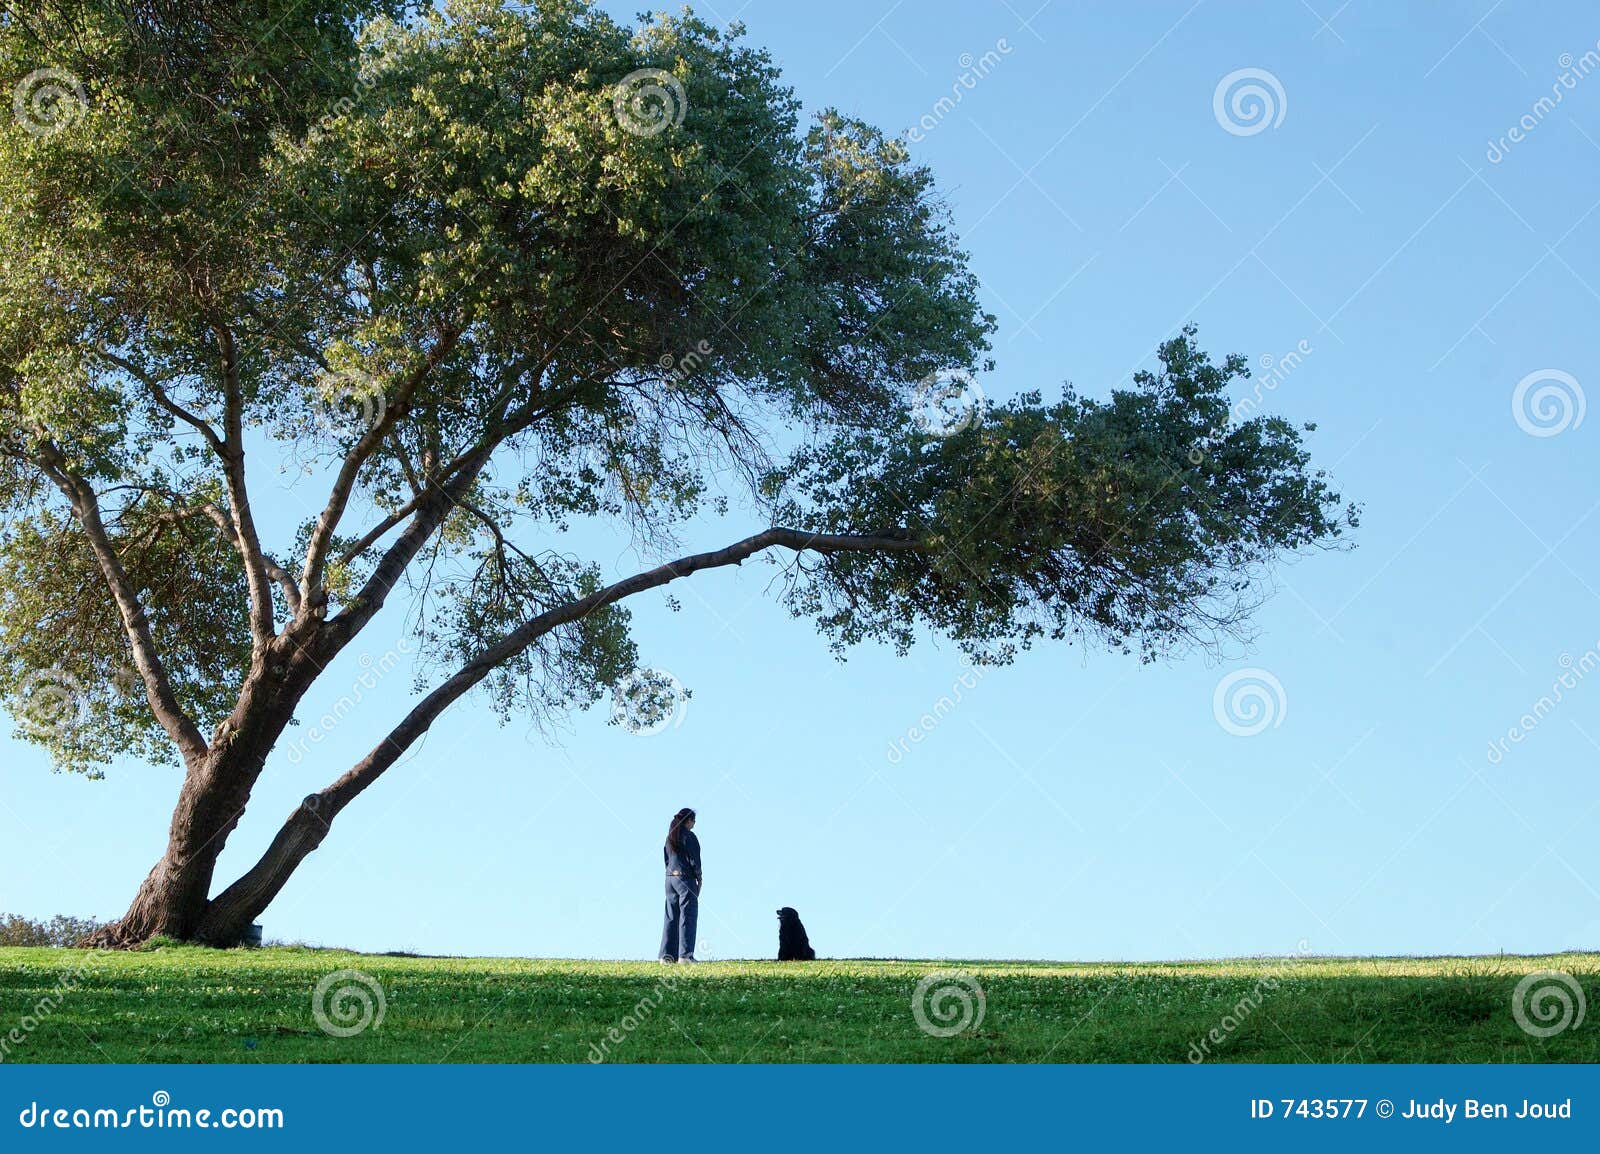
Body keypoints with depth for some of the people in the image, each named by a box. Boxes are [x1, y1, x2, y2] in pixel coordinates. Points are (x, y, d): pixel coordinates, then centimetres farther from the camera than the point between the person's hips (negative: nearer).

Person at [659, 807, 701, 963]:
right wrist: (699, 879, -3)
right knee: (687, 916, -4)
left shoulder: (670, 836, 13)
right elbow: (694, 859, -12)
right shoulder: (689, 836, -10)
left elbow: (666, 858, 15)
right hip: (685, 878, -7)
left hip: (670, 878, 7)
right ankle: (685, 954, -9)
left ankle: (667, 955, 8)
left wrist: (672, 872, 16)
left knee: (671, 917, 10)